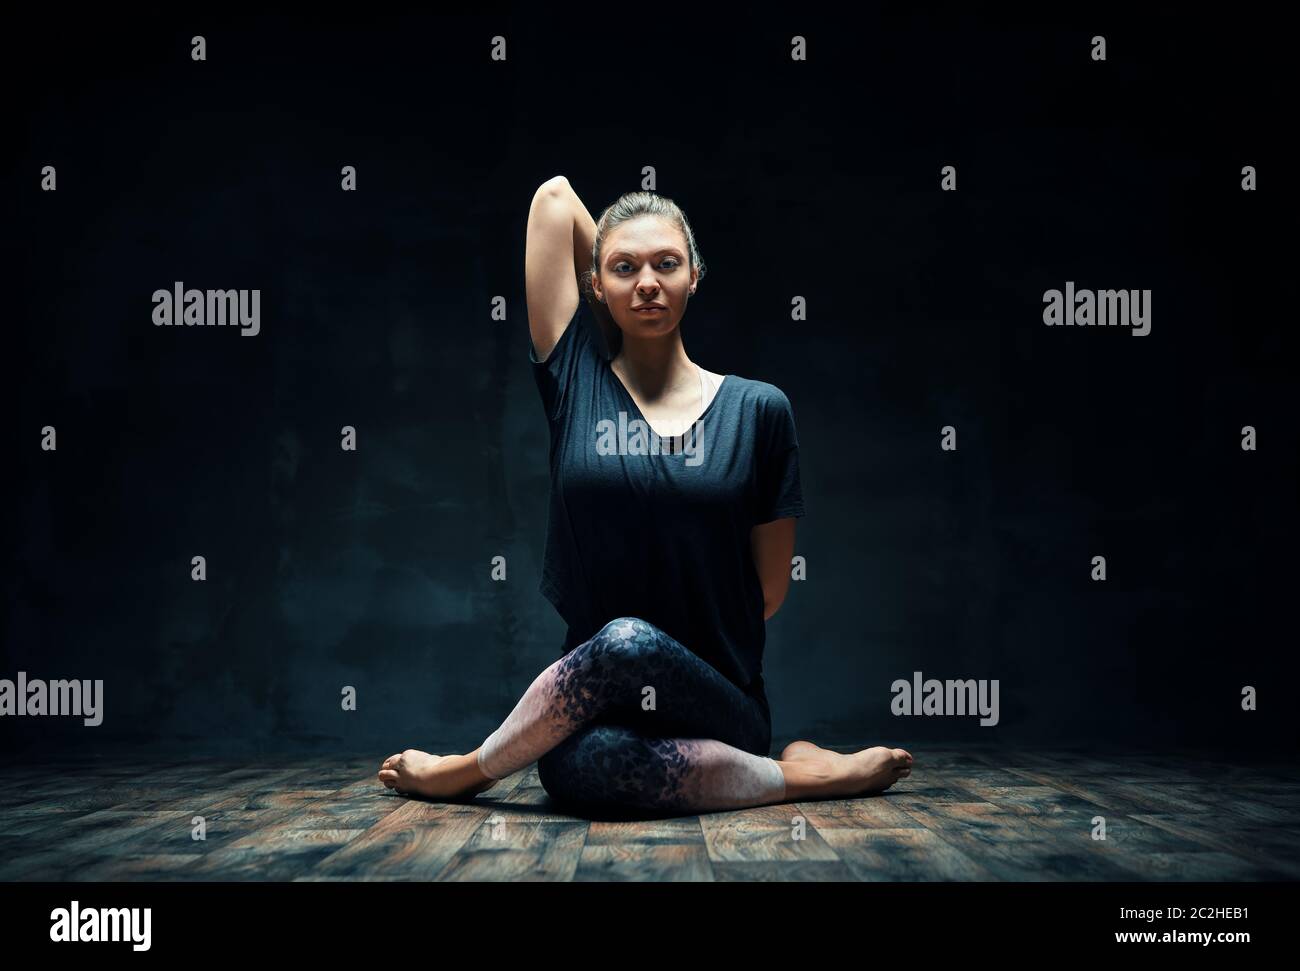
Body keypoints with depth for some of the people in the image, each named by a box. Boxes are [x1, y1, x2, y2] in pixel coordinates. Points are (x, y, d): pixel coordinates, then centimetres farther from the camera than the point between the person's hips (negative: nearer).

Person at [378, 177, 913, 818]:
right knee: (582, 770, -37)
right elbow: (554, 195, 8)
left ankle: (468, 771, -9)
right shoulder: (574, 381, 6)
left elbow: (769, 588, 8)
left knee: (629, 646, -35)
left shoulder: (757, 409, 4)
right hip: (596, 708, 0)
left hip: (718, 704, 0)